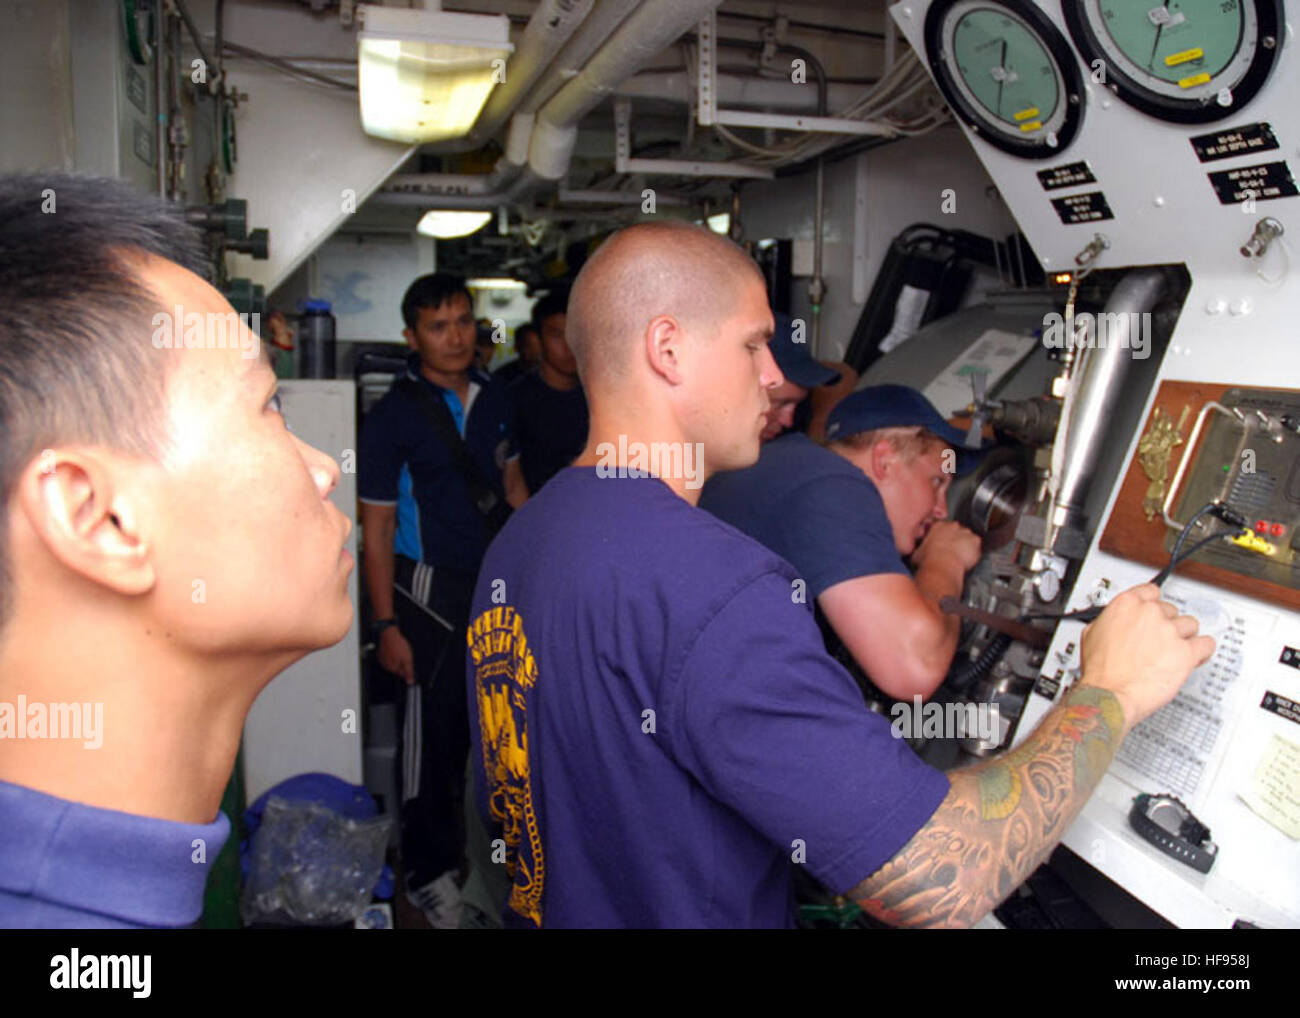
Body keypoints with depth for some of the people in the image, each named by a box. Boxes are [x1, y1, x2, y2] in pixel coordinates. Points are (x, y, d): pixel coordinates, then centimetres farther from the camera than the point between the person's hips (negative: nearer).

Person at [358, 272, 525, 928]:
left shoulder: (492, 396, 4)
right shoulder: (394, 415, -12)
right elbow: (377, 527, -10)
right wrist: (387, 625, -12)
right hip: (433, 591, -5)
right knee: (434, 730, 6)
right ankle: (429, 872, 24)